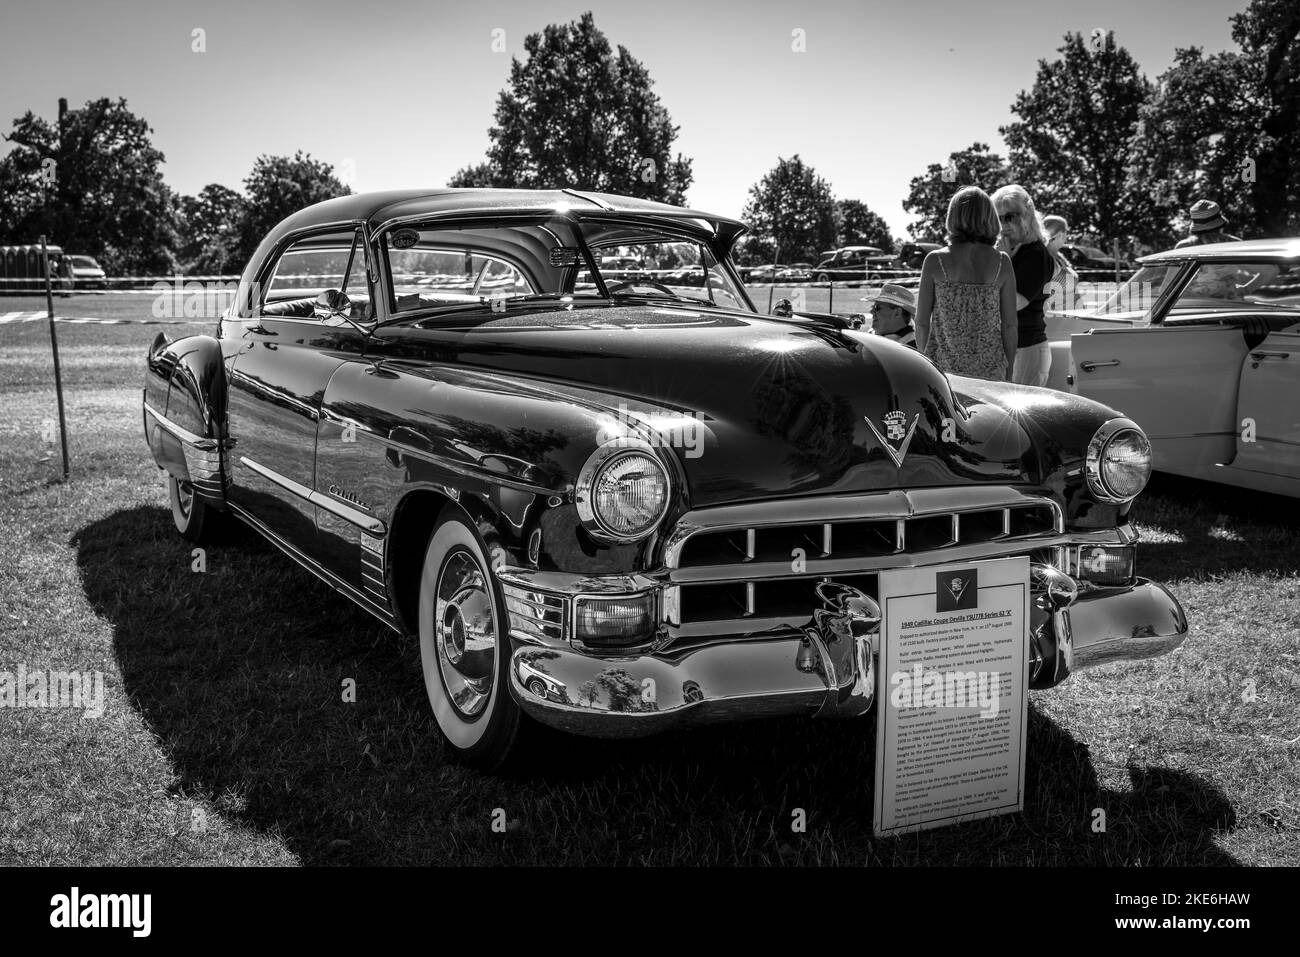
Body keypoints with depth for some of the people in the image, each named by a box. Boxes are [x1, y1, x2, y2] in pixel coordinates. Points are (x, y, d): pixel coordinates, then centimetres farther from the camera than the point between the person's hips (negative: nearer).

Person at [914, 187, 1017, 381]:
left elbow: (922, 321, -1)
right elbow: (1009, 324, 0)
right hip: (990, 370, 1)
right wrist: (1008, 373, 10)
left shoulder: (935, 261, -5)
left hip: (944, 368, -1)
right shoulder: (1002, 262, -2)